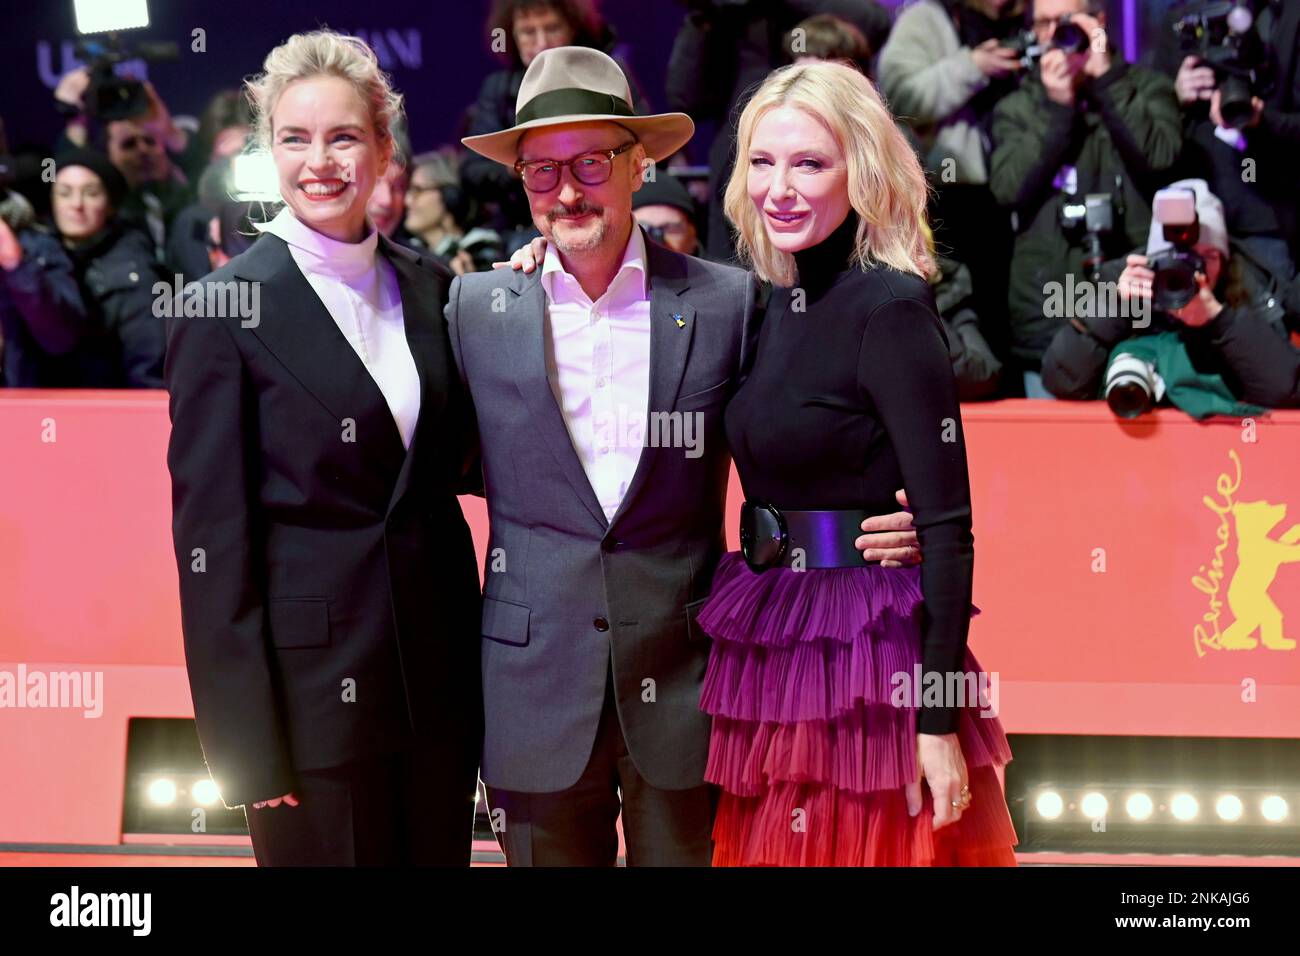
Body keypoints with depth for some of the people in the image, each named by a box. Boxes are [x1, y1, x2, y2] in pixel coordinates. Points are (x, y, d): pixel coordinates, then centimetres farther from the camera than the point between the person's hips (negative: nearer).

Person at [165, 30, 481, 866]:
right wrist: (247, 745, -13)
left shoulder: (429, 288, 7)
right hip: (311, 678, -5)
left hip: (440, 665, 5)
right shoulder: (224, 310, -9)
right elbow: (210, 534, -10)